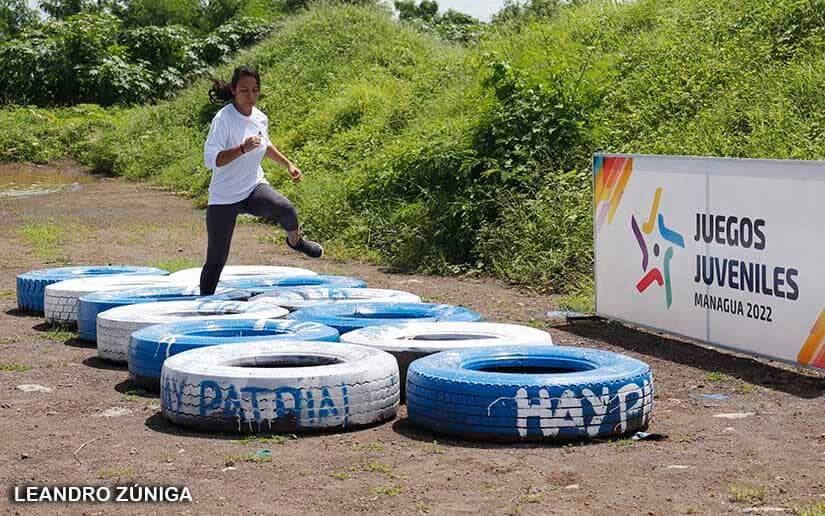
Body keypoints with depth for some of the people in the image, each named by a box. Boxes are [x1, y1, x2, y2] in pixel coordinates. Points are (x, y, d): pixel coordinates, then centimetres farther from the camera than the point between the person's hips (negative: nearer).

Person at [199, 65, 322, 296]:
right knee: (216, 259, -3)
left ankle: (295, 240, 5)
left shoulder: (260, 118, 1)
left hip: (254, 189, 4)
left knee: (286, 209, -27)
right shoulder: (223, 119, -19)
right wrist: (242, 149, -36)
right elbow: (210, 160, -27)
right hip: (223, 198, -4)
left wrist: (288, 164, 23)